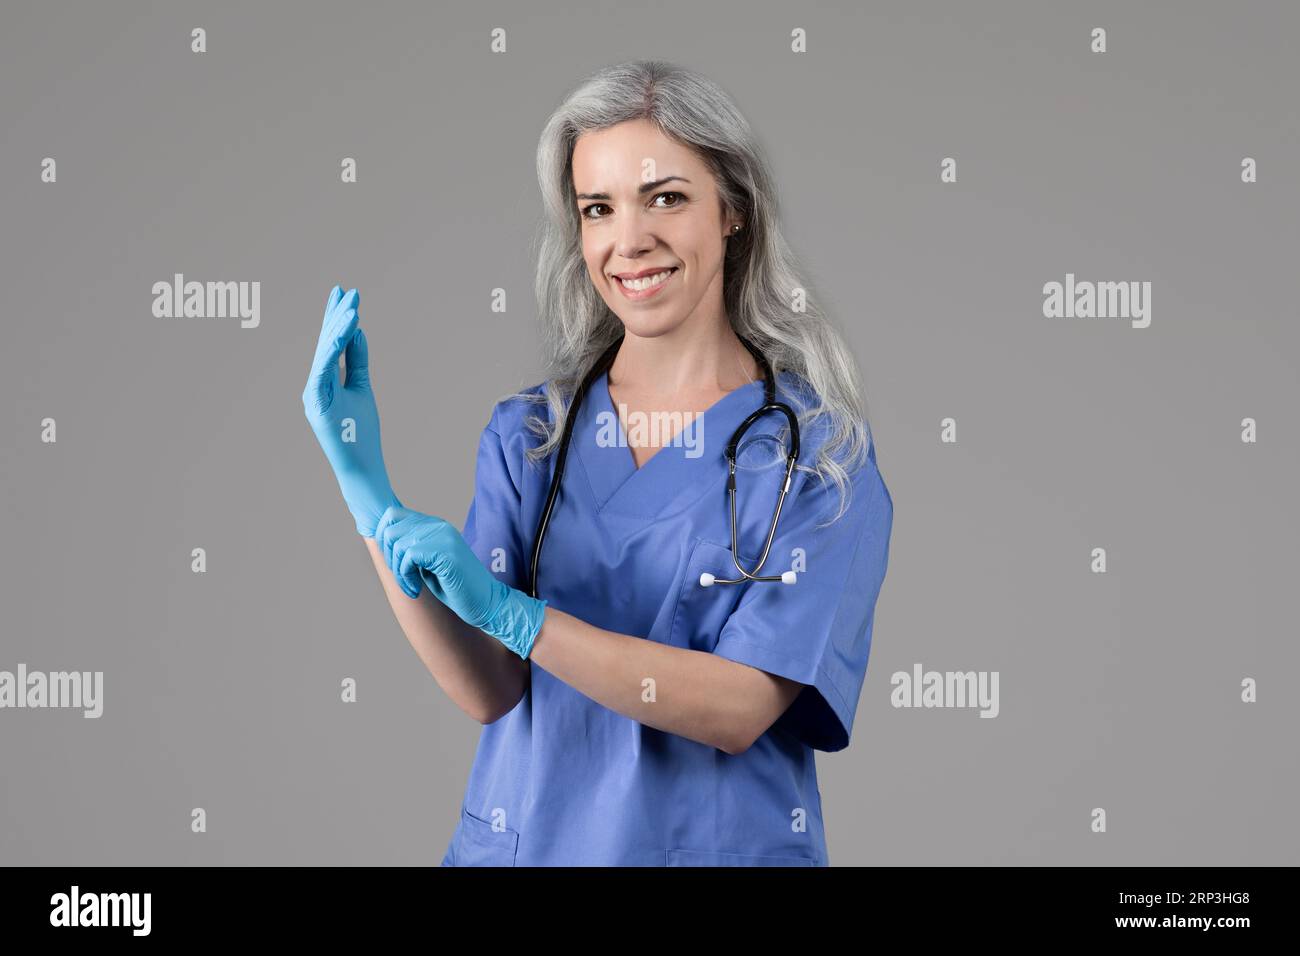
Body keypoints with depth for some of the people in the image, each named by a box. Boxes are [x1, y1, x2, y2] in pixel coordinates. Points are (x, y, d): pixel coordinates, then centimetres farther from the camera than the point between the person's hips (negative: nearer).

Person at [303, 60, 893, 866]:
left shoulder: (821, 449, -10)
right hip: (526, 838, 3)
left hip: (722, 842, -2)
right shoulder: (527, 433, -1)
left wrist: (511, 614, -27)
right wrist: (375, 505, -19)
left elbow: (739, 709, -19)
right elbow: (489, 693, -9)